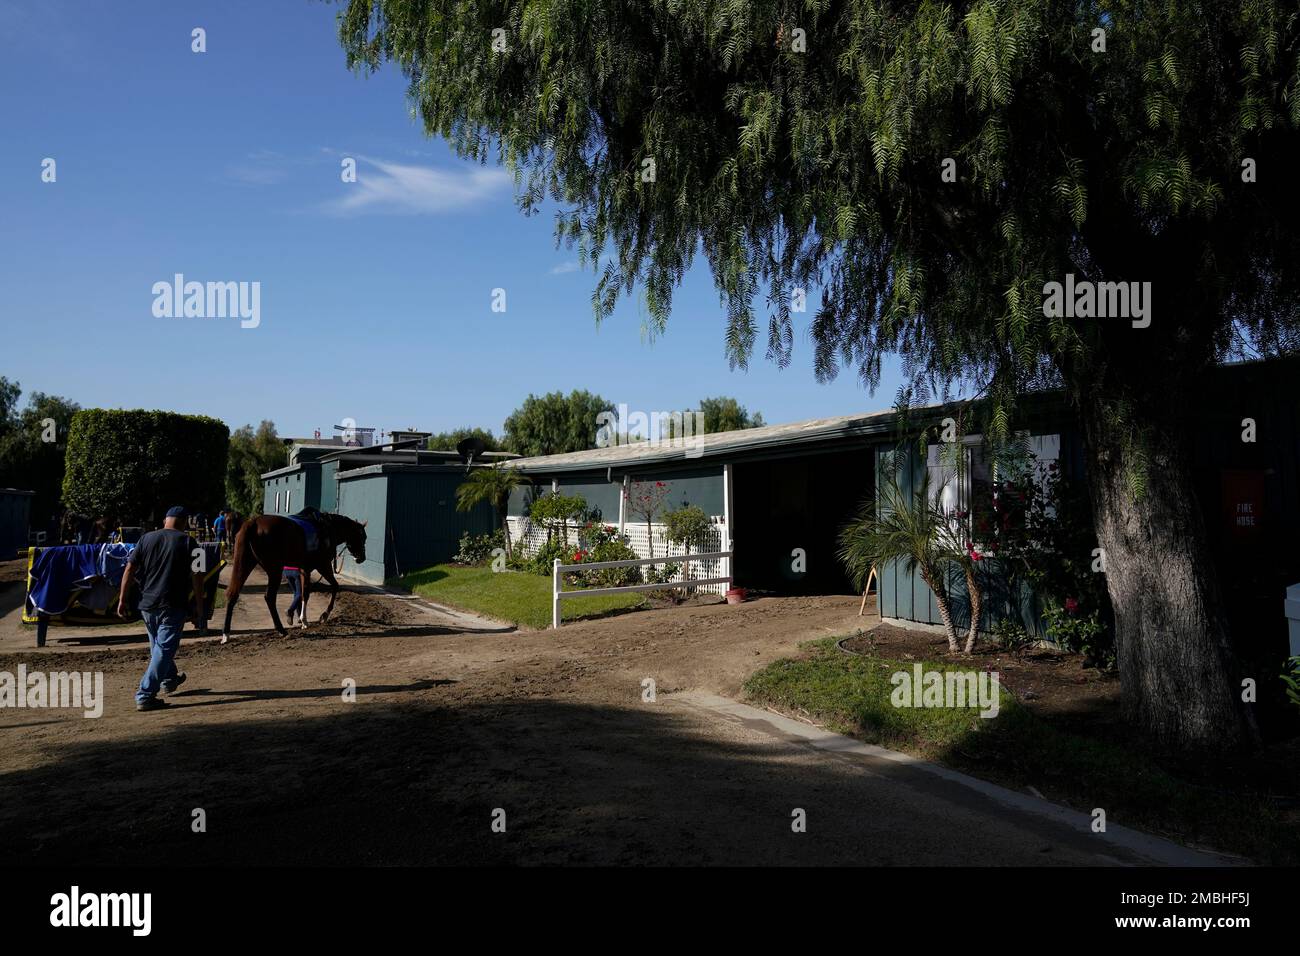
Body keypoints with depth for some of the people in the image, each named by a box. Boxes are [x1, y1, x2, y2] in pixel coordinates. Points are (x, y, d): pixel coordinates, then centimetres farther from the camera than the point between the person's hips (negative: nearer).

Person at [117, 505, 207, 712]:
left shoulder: (146, 538, 6)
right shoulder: (187, 541, -4)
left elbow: (129, 569, 1)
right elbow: (196, 576, -9)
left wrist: (122, 599, 5)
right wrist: (200, 609, -5)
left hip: (147, 605, 5)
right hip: (173, 606, -5)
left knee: (158, 646, 23)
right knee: (164, 649, -3)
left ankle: (169, 680, 45)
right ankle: (145, 696, -10)